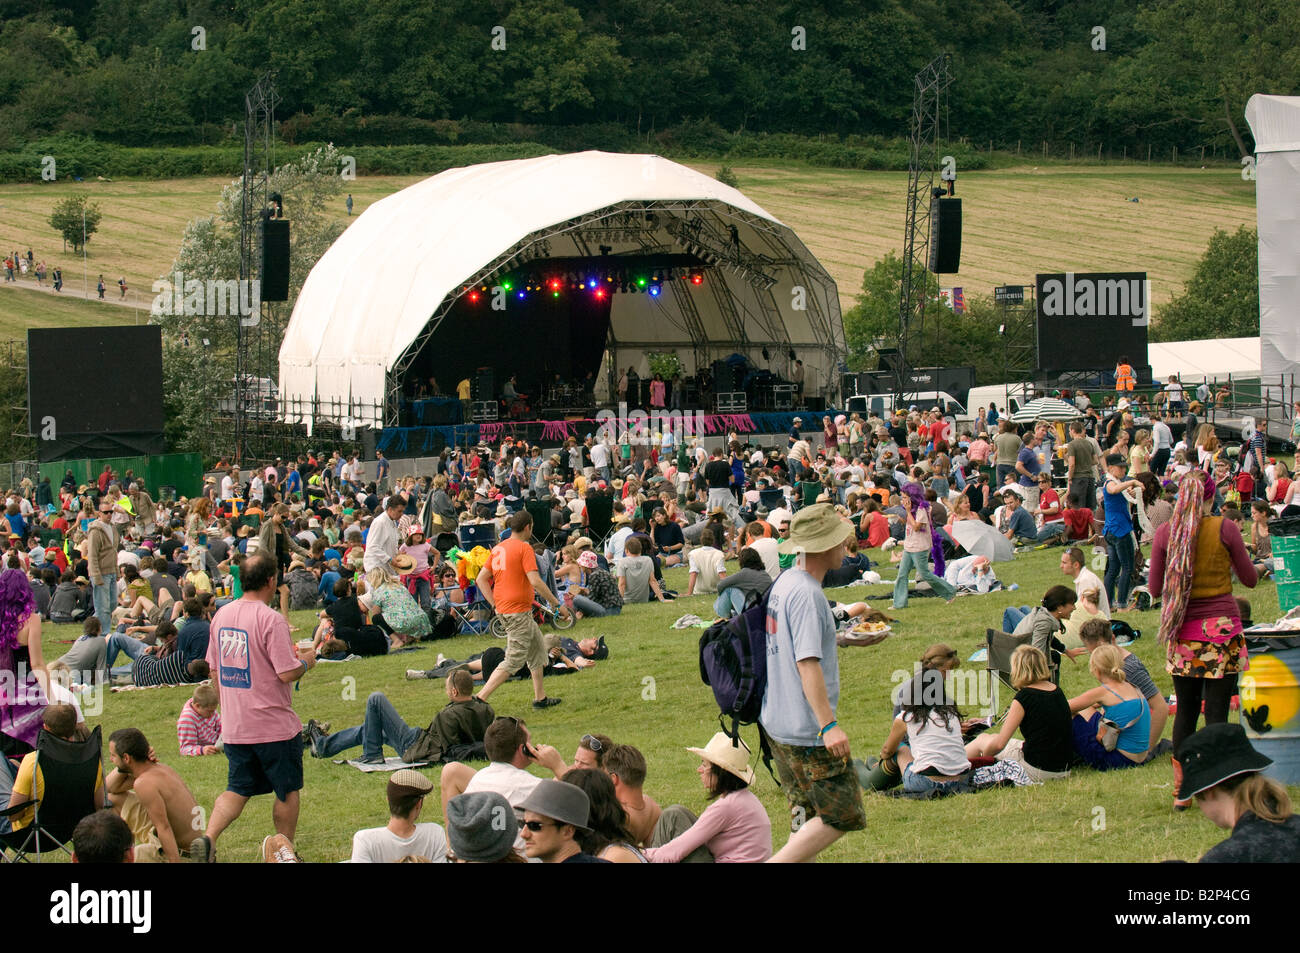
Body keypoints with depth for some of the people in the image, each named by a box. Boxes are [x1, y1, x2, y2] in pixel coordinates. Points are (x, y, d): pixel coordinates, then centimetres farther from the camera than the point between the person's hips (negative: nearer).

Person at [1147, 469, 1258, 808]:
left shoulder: (1165, 533, -2)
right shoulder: (1225, 529, -8)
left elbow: (1155, 589, 3)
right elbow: (1250, 579, 1)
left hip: (1182, 631, 3)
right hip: (1221, 628, -3)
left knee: (1185, 712, 12)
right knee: (1217, 712, -2)